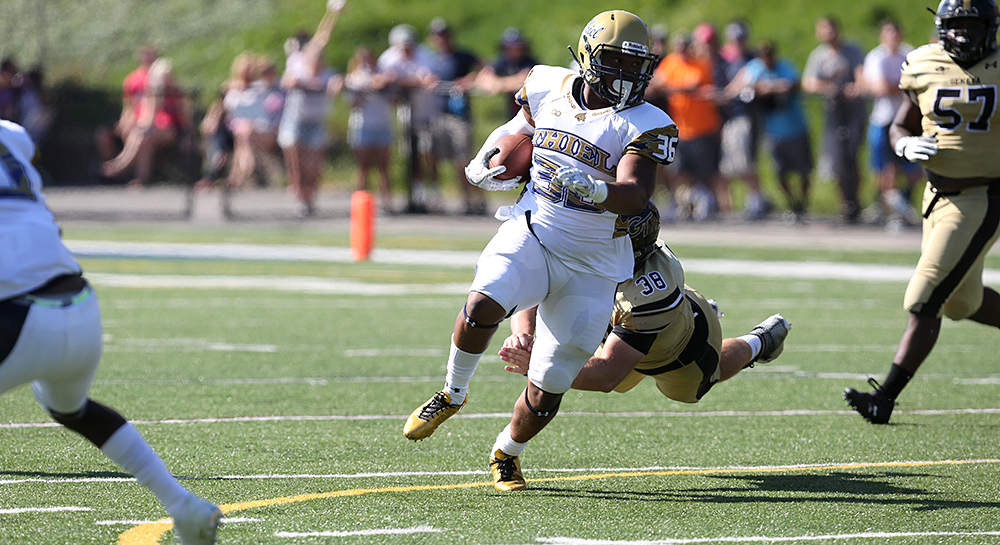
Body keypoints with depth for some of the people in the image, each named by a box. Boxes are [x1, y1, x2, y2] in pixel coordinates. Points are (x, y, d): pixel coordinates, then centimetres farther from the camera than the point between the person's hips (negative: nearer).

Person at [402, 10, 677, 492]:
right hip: (531, 234, 1)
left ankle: (506, 454, 31)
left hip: (591, 266, -1)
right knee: (483, 304, -31)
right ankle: (452, 394, -5)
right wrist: (489, 159, 12)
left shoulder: (643, 125, -8)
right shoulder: (551, 89, 4)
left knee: (548, 389, 1)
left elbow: (635, 196, -23)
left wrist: (594, 188, -42)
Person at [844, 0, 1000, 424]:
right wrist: (906, 145, -12)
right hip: (939, 194, 6)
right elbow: (900, 126, 11)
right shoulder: (924, 67, 2)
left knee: (924, 301, -10)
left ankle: (886, 396, -6)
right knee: (963, 302, 17)